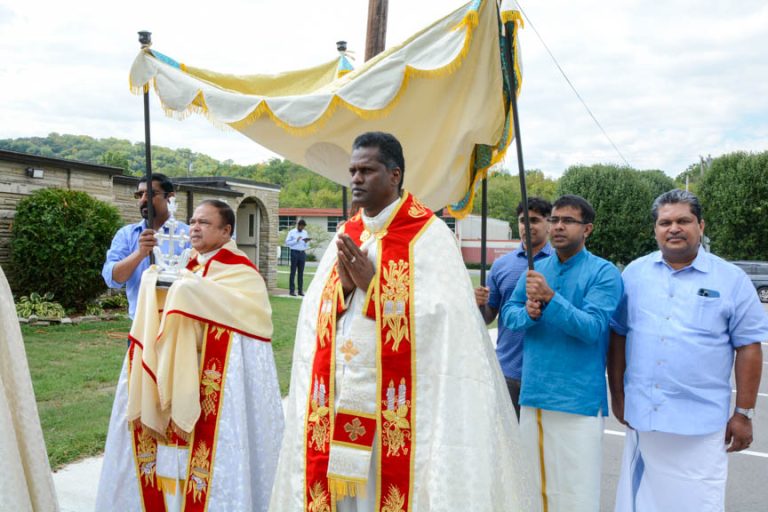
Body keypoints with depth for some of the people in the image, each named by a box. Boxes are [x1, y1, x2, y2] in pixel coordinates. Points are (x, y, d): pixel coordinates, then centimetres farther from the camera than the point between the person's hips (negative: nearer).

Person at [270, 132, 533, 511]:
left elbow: (439, 314, -16)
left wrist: (373, 284, -16)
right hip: (339, 396, 6)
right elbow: (313, 313, 7)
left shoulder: (429, 235, -6)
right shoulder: (344, 237, 13)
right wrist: (344, 285, -11)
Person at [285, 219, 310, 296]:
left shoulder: (305, 233, 15)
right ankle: (292, 290, -1)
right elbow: (287, 242, -5)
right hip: (294, 252, -4)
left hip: (302, 253, 4)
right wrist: (296, 240, -13)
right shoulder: (292, 232, 3)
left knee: (301, 272, 4)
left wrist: (306, 242, -5)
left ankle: (300, 290, 6)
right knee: (293, 272, -3)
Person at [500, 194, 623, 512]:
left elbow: (592, 327, -17)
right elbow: (508, 313, 9)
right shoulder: (536, 269, 11)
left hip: (578, 400, -5)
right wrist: (527, 313, -13)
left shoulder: (604, 273, -6)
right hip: (533, 394, 5)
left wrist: (549, 298, -27)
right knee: (534, 483, 15)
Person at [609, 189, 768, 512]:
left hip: (701, 424, -2)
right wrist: (617, 395, 6)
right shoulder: (634, 273, 4)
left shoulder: (731, 279, -2)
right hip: (641, 416, 3)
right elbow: (618, 335, 8)